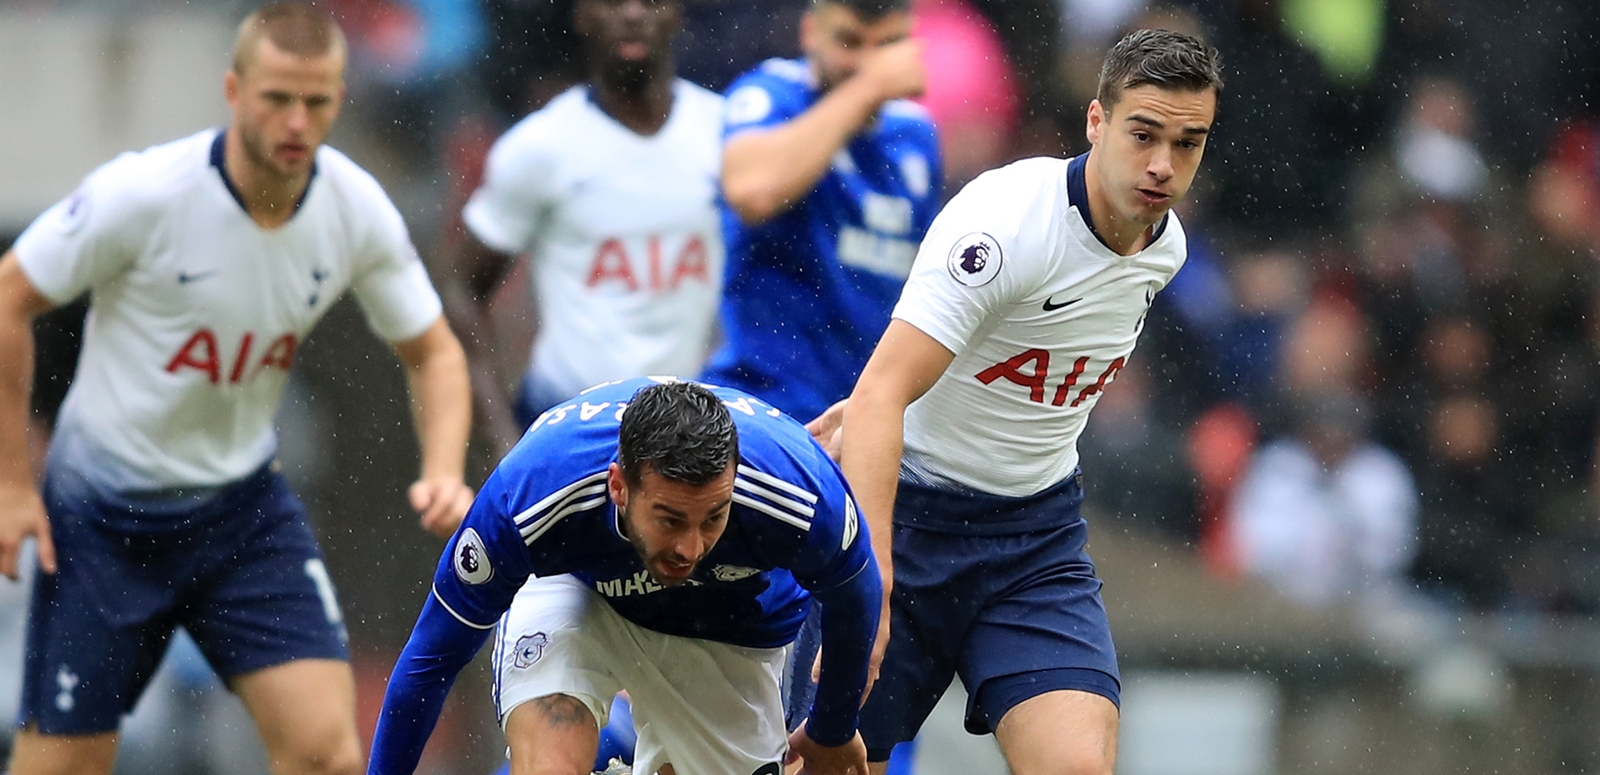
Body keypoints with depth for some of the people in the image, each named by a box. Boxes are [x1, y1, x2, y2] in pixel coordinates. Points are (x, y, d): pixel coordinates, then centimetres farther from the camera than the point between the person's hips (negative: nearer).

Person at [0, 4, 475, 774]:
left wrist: (443, 472, -16)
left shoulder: (358, 210, -10)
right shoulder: (142, 192, -22)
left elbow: (432, 351, 3)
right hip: (105, 512, -3)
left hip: (245, 508, 3)